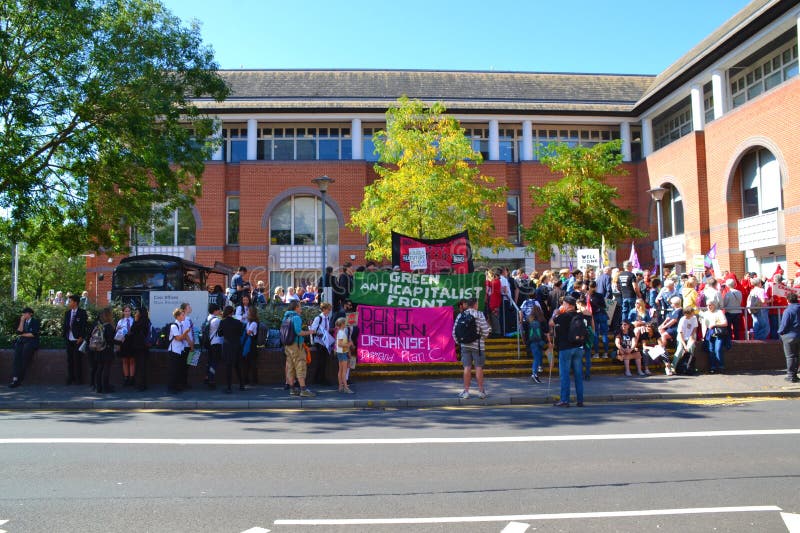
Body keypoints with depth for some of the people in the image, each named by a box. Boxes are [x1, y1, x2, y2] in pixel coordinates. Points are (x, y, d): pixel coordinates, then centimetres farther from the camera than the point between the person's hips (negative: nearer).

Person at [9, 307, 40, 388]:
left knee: (26, 351, -33)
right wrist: (22, 321, -1)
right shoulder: (21, 321, 20)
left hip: (31, 342, -4)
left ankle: (19, 379, -27)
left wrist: (23, 334, 1)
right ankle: (15, 378, -38)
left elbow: (34, 334, -7)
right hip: (21, 341, 4)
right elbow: (19, 332, 3)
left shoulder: (36, 321, 5)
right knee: (17, 352, -27)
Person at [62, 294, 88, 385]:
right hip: (69, 340, 5)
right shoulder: (67, 313, 12)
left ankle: (78, 379, 5)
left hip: (78, 340, -5)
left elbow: (85, 326, -8)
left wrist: (81, 337, -11)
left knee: (77, 360, -2)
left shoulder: (82, 312, -5)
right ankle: (70, 378, 16)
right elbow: (65, 325, 16)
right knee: (70, 360, 8)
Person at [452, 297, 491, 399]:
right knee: (479, 368, 4)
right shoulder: (479, 315, -6)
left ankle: (466, 391, 8)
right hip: (477, 345, -3)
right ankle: (481, 391, 11)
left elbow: (455, 331, 4)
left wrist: (458, 341, 16)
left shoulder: (460, 315, 4)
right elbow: (485, 330, -10)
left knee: (467, 368, 5)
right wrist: (483, 337, 10)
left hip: (465, 345, 3)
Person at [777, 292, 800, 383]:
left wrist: (780, 332, 0)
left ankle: (791, 376, 5)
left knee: (790, 356, 1)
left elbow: (784, 325, -17)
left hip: (789, 336, -6)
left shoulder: (788, 311, -18)